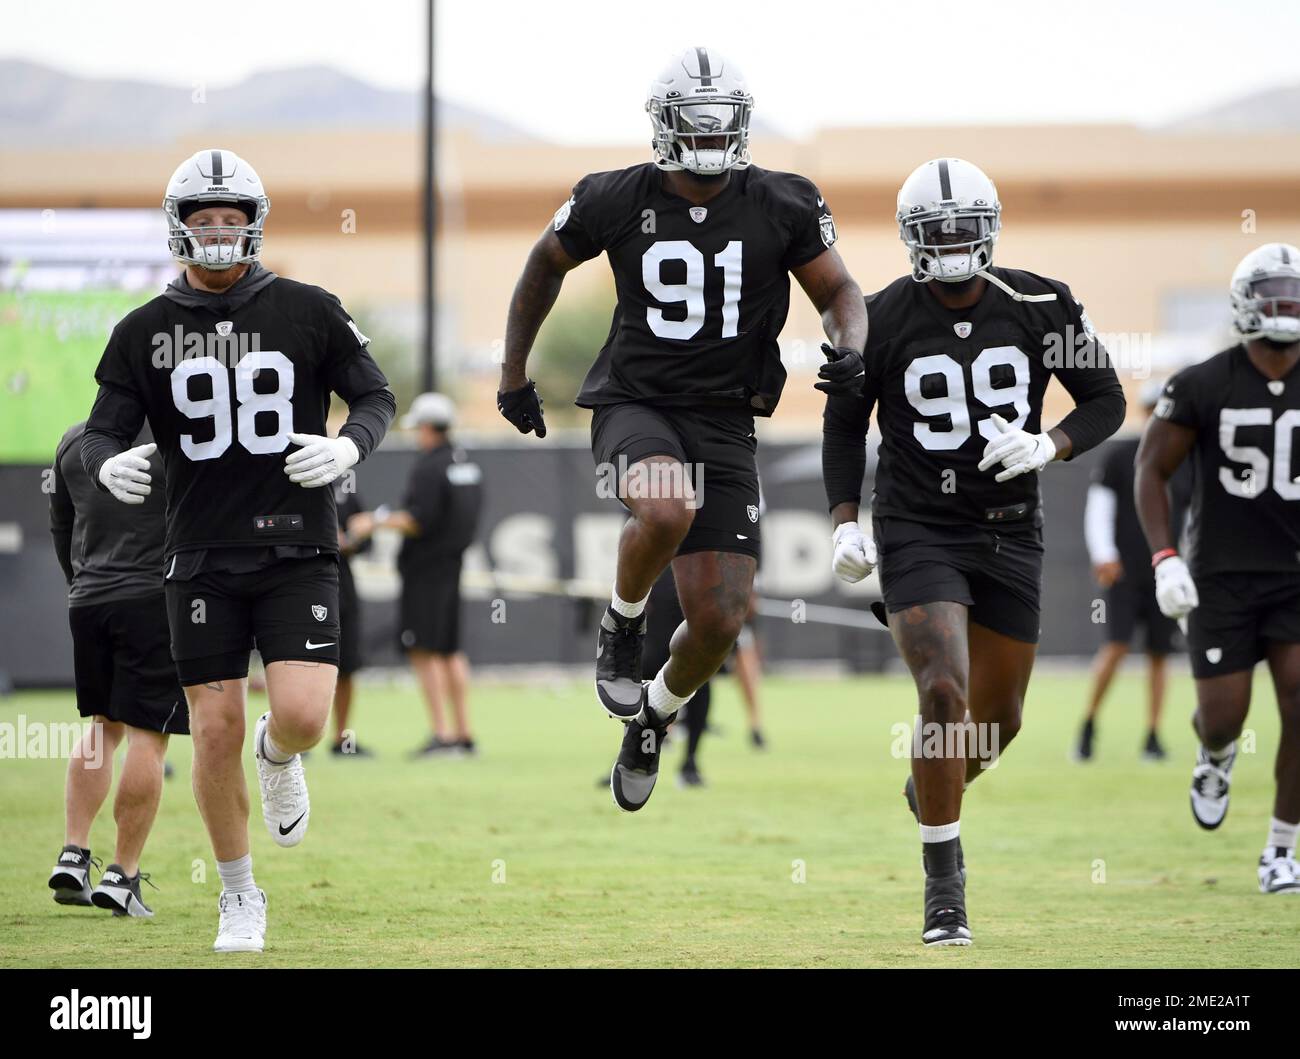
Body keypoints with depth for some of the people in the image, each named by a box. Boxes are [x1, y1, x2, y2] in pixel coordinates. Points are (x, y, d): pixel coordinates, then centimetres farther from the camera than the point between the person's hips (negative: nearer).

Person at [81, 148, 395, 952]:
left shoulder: (308, 312, 2)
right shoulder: (145, 332, 3)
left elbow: (377, 396, 7)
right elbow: (103, 432, 4)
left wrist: (350, 446, -15)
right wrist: (109, 465, -21)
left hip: (297, 552, -1)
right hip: (202, 560, 1)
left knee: (303, 715, -16)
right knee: (216, 734, 0)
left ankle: (279, 756, 24)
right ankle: (240, 897, 19)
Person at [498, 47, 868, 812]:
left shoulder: (782, 206, -2)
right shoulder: (616, 201, -3)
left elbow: (839, 292, 6)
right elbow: (547, 264, 15)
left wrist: (851, 348, -17)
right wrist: (514, 370, 18)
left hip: (723, 421, 2)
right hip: (636, 405, -2)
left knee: (720, 622, -5)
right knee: (668, 512, -37)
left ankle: (654, 716, 28)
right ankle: (623, 627, -6)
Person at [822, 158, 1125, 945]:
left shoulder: (1040, 308, -5)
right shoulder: (882, 321, -7)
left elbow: (1106, 400, 2)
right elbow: (845, 426, 6)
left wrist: (1048, 448, -17)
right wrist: (846, 524, -5)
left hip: (1010, 535, 3)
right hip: (919, 533, -3)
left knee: (998, 718, 10)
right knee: (944, 693, -19)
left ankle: (933, 790, 45)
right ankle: (945, 884, -9)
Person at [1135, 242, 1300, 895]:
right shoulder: (1203, 387, -10)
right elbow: (1151, 470, -3)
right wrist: (1165, 560, -13)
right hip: (1221, 577, -2)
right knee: (1224, 717, -3)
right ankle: (1215, 756, 37)